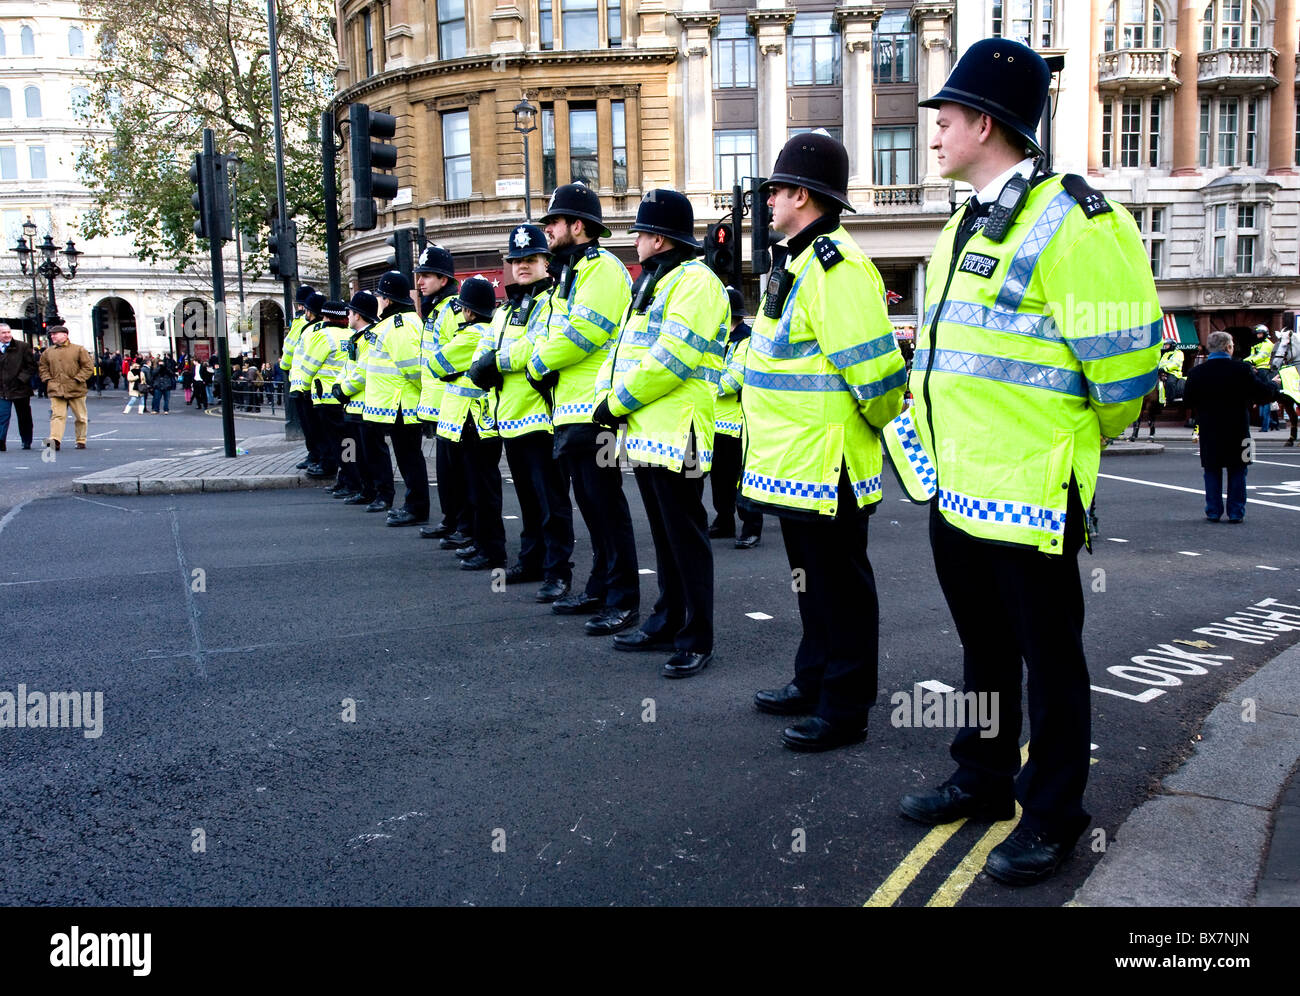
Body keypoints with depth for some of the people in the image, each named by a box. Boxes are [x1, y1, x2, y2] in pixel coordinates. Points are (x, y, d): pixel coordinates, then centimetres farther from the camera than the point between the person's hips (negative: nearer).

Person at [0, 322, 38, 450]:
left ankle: (27, 442, 24)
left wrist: (22, 379, -13)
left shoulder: (22, 347, -2)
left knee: (24, 418, 11)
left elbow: (32, 365, -2)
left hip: (20, 388, -1)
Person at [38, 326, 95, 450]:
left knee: (81, 417, 6)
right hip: (56, 391, 2)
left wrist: (77, 379, -10)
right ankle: (55, 440, -21)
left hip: (76, 390, -2)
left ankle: (81, 441, 18)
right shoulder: (48, 352, 11)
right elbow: (43, 368, 21)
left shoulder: (79, 350, 0)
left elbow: (88, 367, -2)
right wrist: (48, 380, 5)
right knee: (57, 415, -11)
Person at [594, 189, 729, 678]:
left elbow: (670, 359, -21)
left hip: (677, 434, -10)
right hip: (646, 432, 10)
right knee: (664, 535, 16)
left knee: (686, 537, -4)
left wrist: (618, 401, -14)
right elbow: (623, 345, 20)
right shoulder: (650, 283, 21)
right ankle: (667, 622, 27)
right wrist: (604, 395, 3)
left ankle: (697, 639, 5)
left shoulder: (695, 282, -11)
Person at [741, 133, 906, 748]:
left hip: (827, 464, -10)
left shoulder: (837, 267, -19)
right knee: (811, 578, 19)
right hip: (796, 462, 10)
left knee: (839, 586, 1)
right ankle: (813, 683, 34)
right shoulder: (796, 261, 15)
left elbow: (874, 367, -23)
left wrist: (891, 424, -10)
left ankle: (844, 709, 13)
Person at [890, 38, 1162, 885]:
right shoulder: (968, 226, 14)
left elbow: (1121, 368, -15)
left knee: (1048, 657, 6)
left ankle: (1053, 816, 23)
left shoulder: (1069, 223, -15)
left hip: (1028, 492, -9)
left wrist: (1081, 440, 0)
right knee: (984, 647, 20)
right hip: (955, 487, 9)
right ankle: (984, 779, 38)